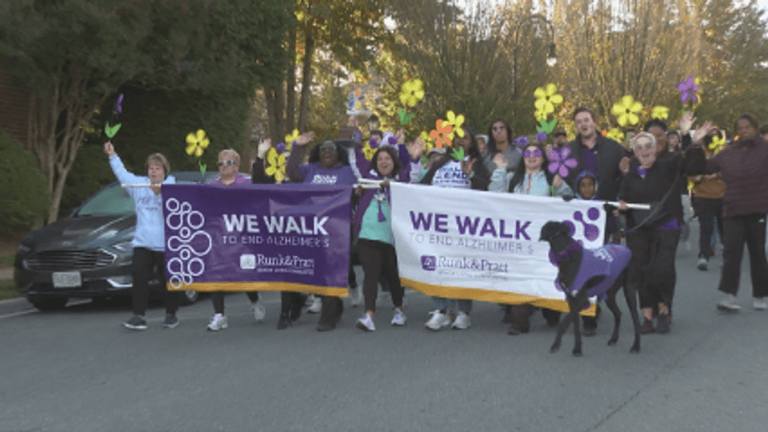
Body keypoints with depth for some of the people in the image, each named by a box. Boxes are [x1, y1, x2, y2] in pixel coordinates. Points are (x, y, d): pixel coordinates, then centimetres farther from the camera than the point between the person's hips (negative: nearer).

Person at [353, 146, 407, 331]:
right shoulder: (369, 177, 13)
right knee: (370, 273, -8)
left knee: (392, 274, 9)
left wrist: (391, 186, -15)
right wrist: (358, 192, 3)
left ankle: (399, 309, 30)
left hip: (391, 236, -1)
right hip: (367, 234, 1)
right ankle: (369, 315, -11)